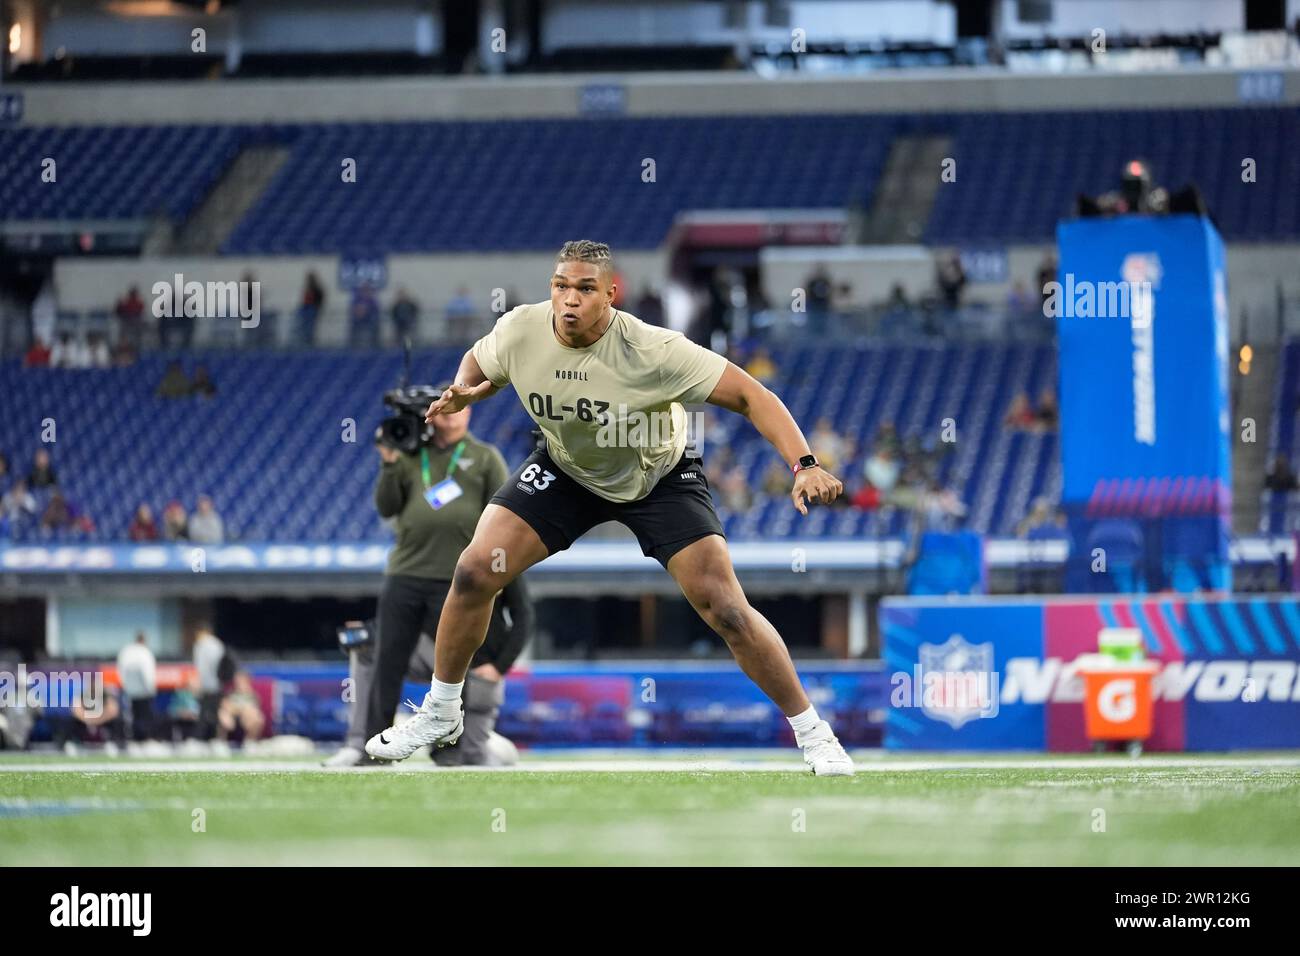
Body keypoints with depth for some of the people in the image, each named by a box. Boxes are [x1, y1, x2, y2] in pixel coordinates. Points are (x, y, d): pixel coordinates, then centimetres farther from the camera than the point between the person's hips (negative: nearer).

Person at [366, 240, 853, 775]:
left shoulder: (651, 350, -34)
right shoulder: (520, 331, -22)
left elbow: (748, 395, -31)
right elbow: (480, 364, 3)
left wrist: (803, 464, -43)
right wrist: (462, 393, -20)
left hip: (662, 475, -3)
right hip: (565, 470, 4)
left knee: (726, 611, -14)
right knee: (474, 572, -9)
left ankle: (811, 731, 4)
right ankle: (440, 717, 13)